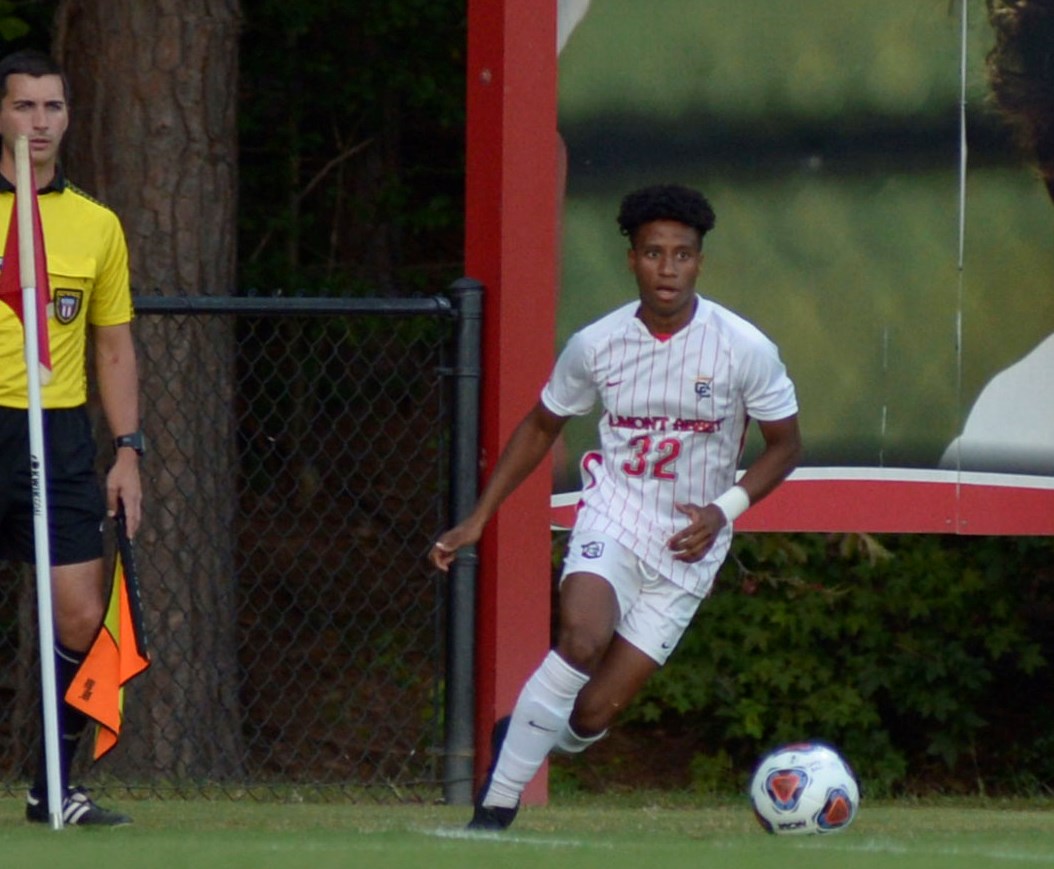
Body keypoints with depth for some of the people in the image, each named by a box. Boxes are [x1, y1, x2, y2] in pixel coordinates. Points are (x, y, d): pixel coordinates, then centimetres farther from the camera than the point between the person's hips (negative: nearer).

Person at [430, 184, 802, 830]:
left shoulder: (745, 350, -11)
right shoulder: (595, 346, -5)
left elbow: (785, 444, 1)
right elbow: (541, 426, 11)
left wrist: (724, 510, -15)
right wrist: (479, 519, 7)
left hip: (688, 546, 0)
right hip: (613, 517, 0)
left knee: (594, 715, -7)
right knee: (583, 639, -32)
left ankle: (527, 737, 31)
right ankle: (496, 805, -21)